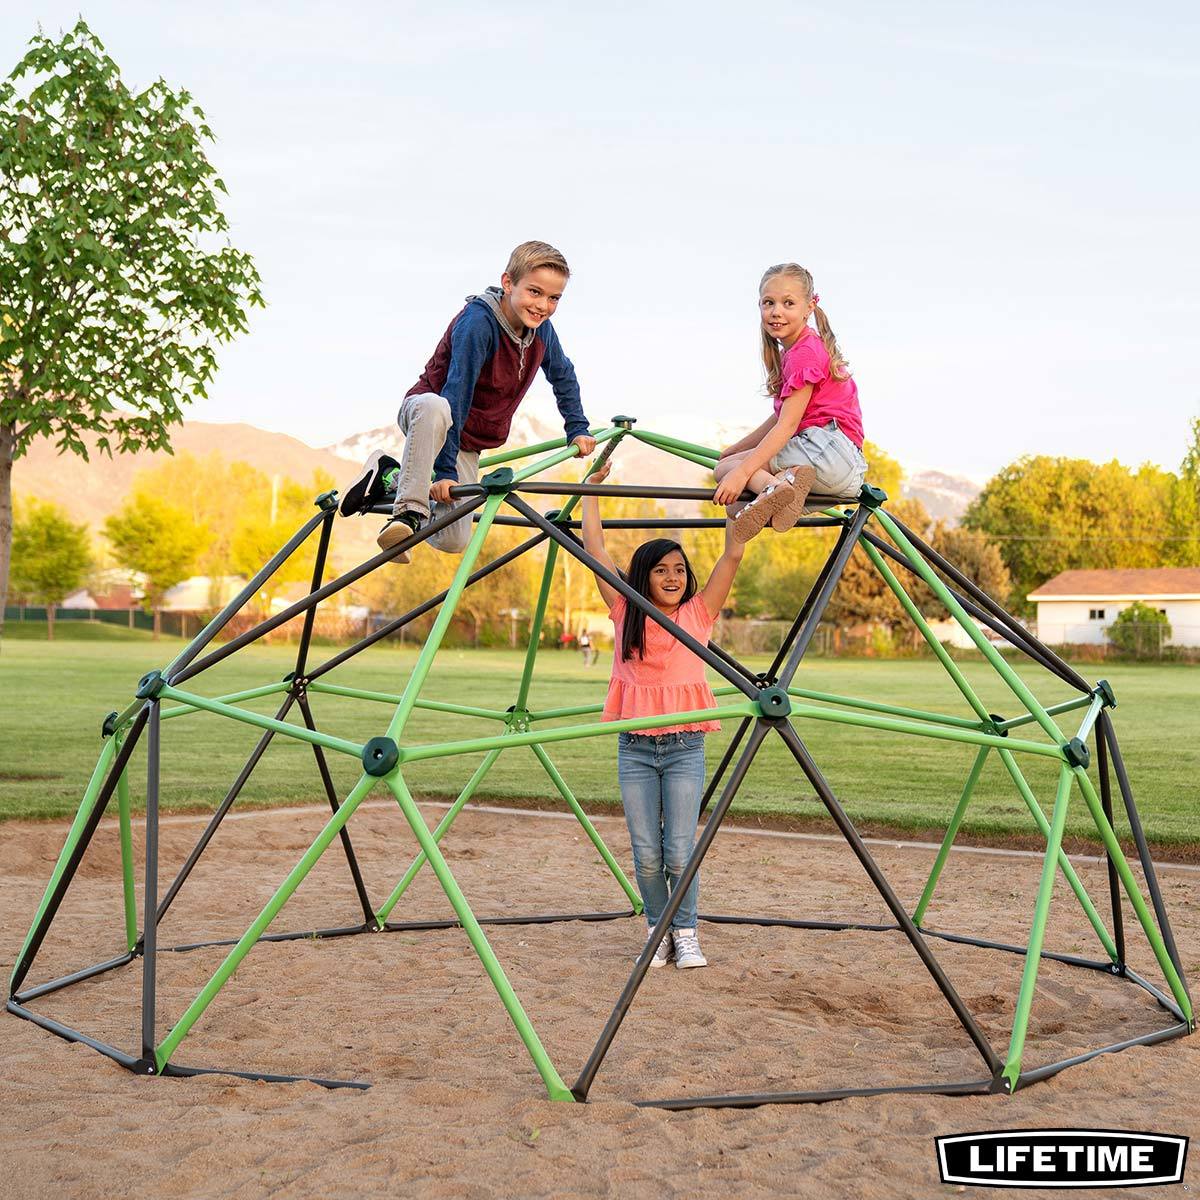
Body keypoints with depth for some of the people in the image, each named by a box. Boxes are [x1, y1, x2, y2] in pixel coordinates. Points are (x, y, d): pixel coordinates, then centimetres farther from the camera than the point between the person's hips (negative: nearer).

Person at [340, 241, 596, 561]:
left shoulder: (541, 329, -7)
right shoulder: (477, 321, -27)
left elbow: (564, 377, 14)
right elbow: (456, 393, -31)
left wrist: (577, 429, 10)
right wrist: (445, 471, -34)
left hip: (467, 441, 6)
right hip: (423, 414, -6)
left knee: (453, 541, -5)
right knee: (434, 406, -46)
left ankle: (390, 476, 13)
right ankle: (409, 511, -34)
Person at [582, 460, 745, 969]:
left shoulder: (699, 613, 4)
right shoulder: (625, 613, 4)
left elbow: (732, 555, 0)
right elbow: (594, 547, 4)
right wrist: (591, 488, 7)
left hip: (684, 748, -1)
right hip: (635, 748, 1)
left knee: (680, 853, -3)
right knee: (646, 855, 3)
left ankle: (685, 933, 16)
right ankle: (657, 931, 22)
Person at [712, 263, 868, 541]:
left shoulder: (804, 352, -9)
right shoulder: (793, 352, 23)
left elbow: (787, 425, -17)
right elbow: (779, 419, 25)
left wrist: (742, 471, -24)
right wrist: (733, 450, 23)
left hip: (830, 449, -10)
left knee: (724, 469, -11)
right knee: (736, 502, 7)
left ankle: (777, 486, -39)